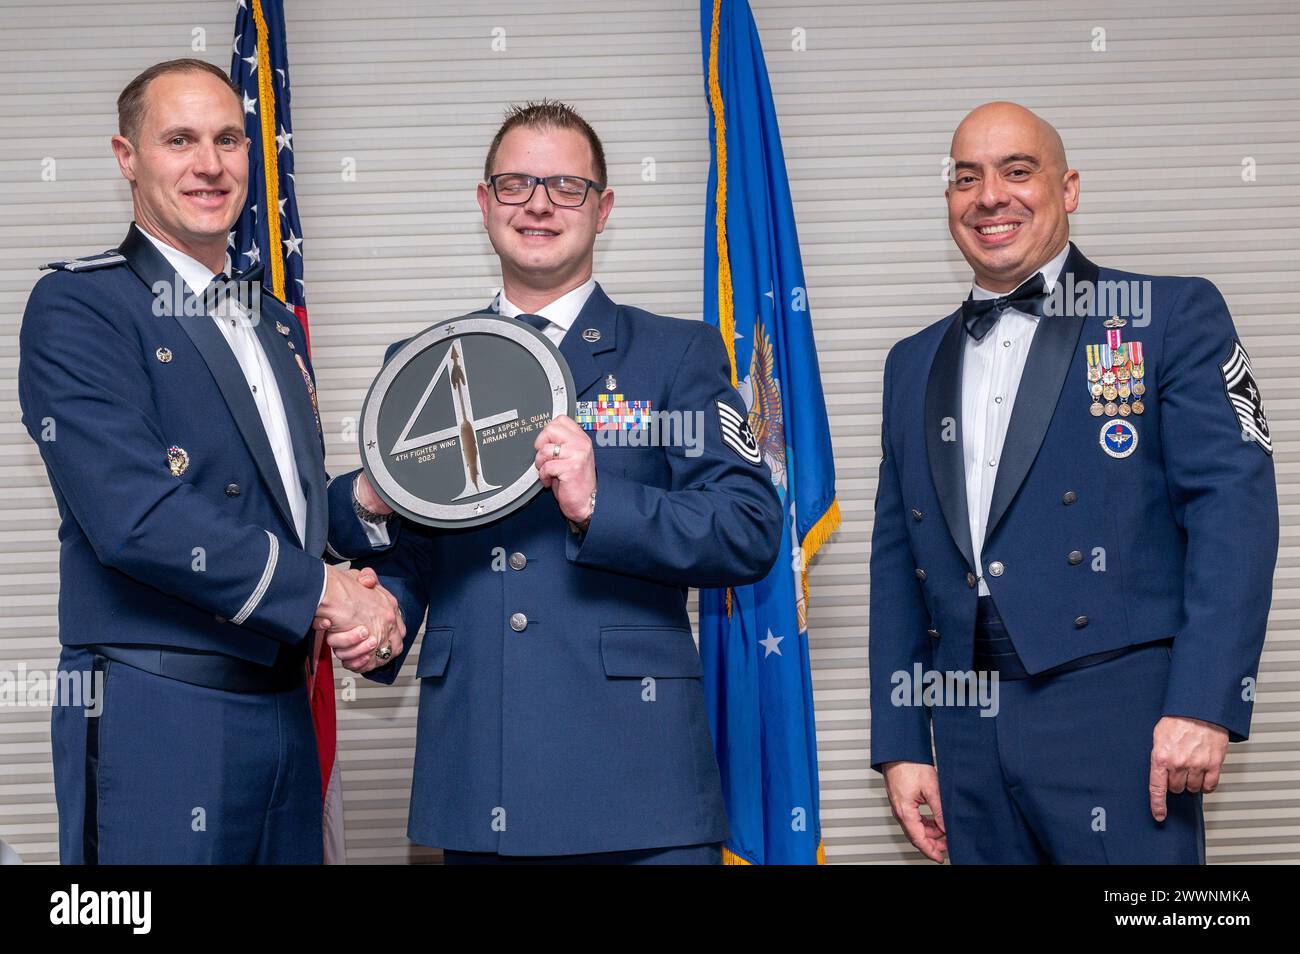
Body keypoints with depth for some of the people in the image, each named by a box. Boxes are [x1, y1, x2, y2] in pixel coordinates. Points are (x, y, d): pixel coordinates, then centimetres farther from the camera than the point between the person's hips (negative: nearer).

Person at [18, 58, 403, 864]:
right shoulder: (77, 307, -8)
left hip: (286, 710, 7)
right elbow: (135, 515, -19)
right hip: (156, 715, -7)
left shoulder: (276, 324, 17)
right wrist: (320, 588, -14)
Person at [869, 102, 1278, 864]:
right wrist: (900, 743, 10)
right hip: (968, 733, 5)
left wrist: (1205, 702, -17)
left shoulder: (1172, 315, 2)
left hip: (1117, 716, -4)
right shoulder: (915, 364, 16)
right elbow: (897, 560, 16)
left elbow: (1234, 504, -8)